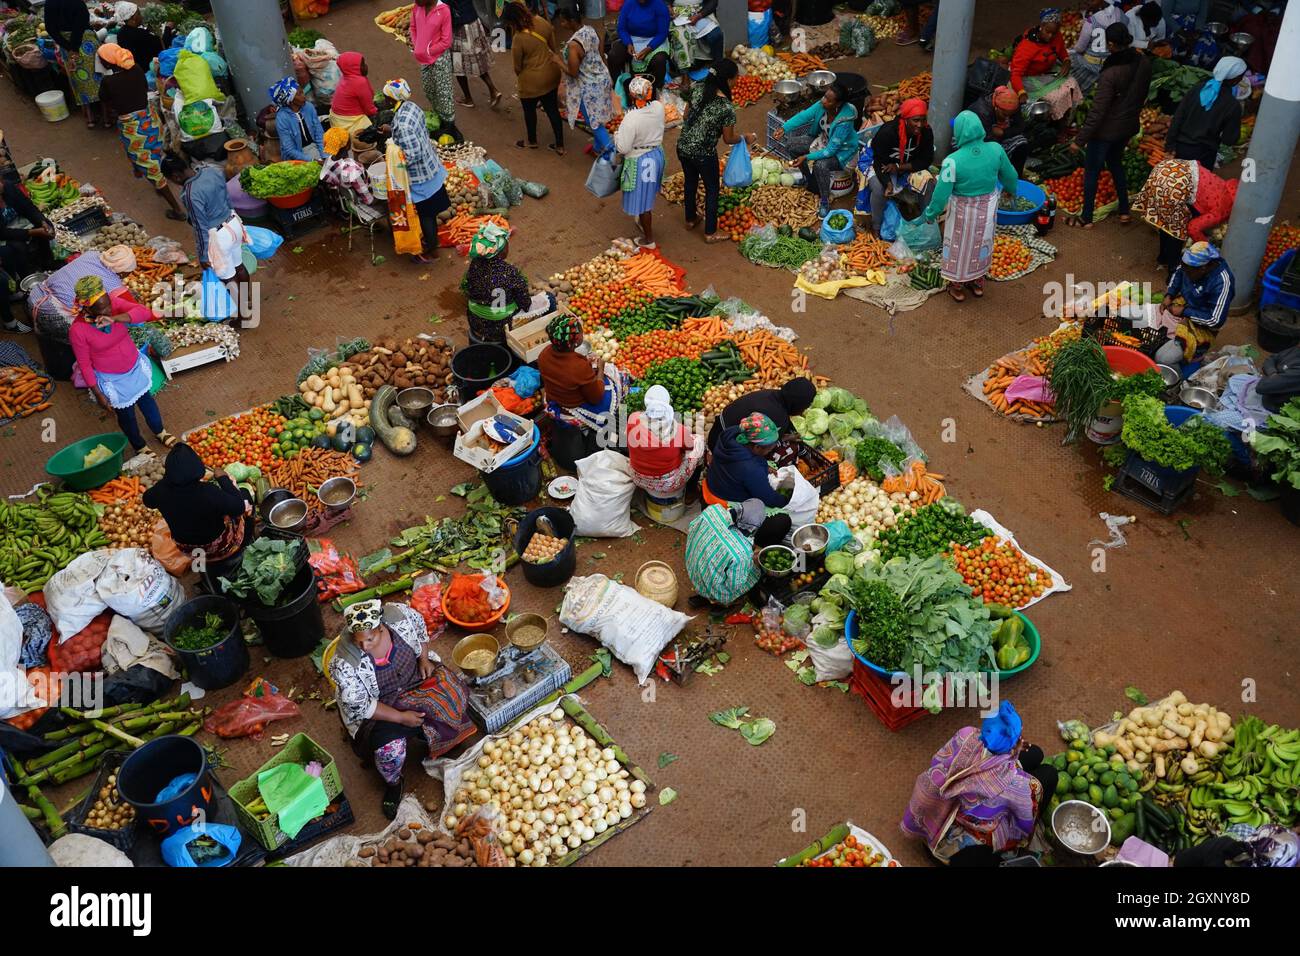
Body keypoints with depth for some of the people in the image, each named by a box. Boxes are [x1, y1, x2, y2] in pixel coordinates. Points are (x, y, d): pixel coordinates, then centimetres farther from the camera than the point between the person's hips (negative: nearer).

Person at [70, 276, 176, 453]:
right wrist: (98, 394, -13)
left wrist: (114, 319, -43)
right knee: (127, 414, 18)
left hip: (135, 367, 4)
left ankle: (160, 432, 53)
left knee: (146, 400, 26)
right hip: (113, 380, -4)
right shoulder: (78, 331, -28)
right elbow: (84, 365, -18)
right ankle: (140, 447, 45)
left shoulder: (114, 305, -19)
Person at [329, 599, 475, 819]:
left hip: (415, 678, 4)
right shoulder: (345, 664, -32)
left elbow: (419, 624, 0)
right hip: (374, 707, -4)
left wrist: (424, 658, -8)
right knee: (390, 749, -27)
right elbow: (360, 706, -22)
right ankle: (393, 784, 8)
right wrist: (401, 717, -24)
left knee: (452, 695, -17)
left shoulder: (398, 615, -24)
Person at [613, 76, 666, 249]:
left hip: (640, 162, -7)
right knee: (647, 194, 29)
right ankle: (644, 222, 53)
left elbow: (623, 148, -24)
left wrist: (617, 134, -7)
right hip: (657, 155, 7)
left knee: (642, 200, 12)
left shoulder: (631, 119, -32)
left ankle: (649, 239, 27)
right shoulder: (658, 107, -13)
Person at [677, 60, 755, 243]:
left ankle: (691, 219, 50)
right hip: (704, 154, -6)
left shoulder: (696, 90, -8)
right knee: (712, 190, 17)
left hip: (683, 148, 6)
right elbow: (728, 139, -12)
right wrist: (745, 138, 7)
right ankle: (710, 233, 29)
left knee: (691, 182, 29)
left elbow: (686, 116, 5)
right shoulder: (727, 107, -23)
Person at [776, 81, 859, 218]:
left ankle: (825, 202, -13)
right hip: (823, 139, 8)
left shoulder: (844, 122, -38)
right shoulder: (822, 105, -21)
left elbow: (831, 150, -34)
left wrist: (806, 157, -37)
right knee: (793, 147, 0)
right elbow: (803, 116, -20)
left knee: (820, 165, -35)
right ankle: (809, 179, 24)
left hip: (841, 150, -7)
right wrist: (784, 128, -35)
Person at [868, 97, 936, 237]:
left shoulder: (926, 132, -18)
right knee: (878, 189, -32)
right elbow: (879, 162, -25)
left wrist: (899, 167, -24)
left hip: (909, 166, 4)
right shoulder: (887, 132, -29)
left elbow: (926, 160, -12)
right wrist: (888, 184, -41)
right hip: (883, 166, -3)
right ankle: (876, 228, -11)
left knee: (929, 185, -20)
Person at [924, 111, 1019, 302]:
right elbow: (1009, 175, -1)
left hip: (963, 211, -3)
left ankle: (957, 288, 37)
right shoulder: (996, 150, -18)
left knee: (959, 247, 20)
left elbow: (941, 194, -22)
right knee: (981, 244, 26)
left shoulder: (953, 161, -30)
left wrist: (931, 214, -4)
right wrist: (1012, 190, 21)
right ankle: (978, 284, 44)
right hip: (987, 209, 3)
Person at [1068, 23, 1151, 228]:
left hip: (1106, 130, -7)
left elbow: (1097, 111, -28)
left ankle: (1086, 218, 24)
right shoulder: (1144, 62, -9)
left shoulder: (1110, 74, -31)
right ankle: (1124, 211, 37)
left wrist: (1080, 140, -21)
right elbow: (1142, 93, 7)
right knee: (1116, 163, 28)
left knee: (1091, 171, 12)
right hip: (1129, 125, 7)